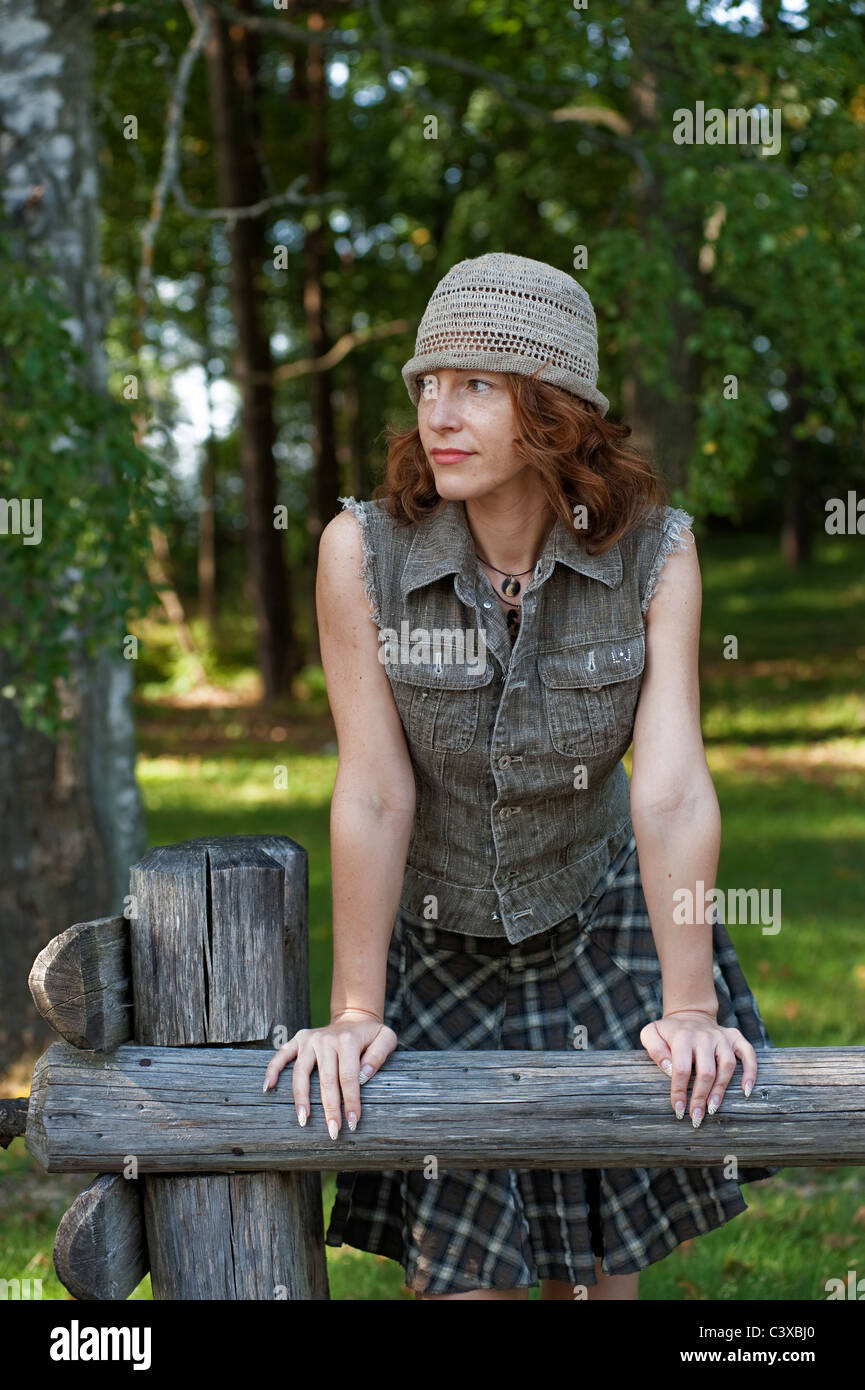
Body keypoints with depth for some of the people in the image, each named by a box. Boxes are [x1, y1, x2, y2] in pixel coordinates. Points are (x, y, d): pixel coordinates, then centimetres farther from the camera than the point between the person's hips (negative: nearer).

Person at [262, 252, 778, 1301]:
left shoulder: (653, 552, -16)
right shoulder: (362, 548, -19)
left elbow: (671, 789, -20)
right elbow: (374, 796, -18)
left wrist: (690, 1008, -25)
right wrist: (356, 1013, -17)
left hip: (599, 929, 1)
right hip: (436, 940, -1)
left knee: (600, 1269, 11)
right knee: (459, 1270, 0)